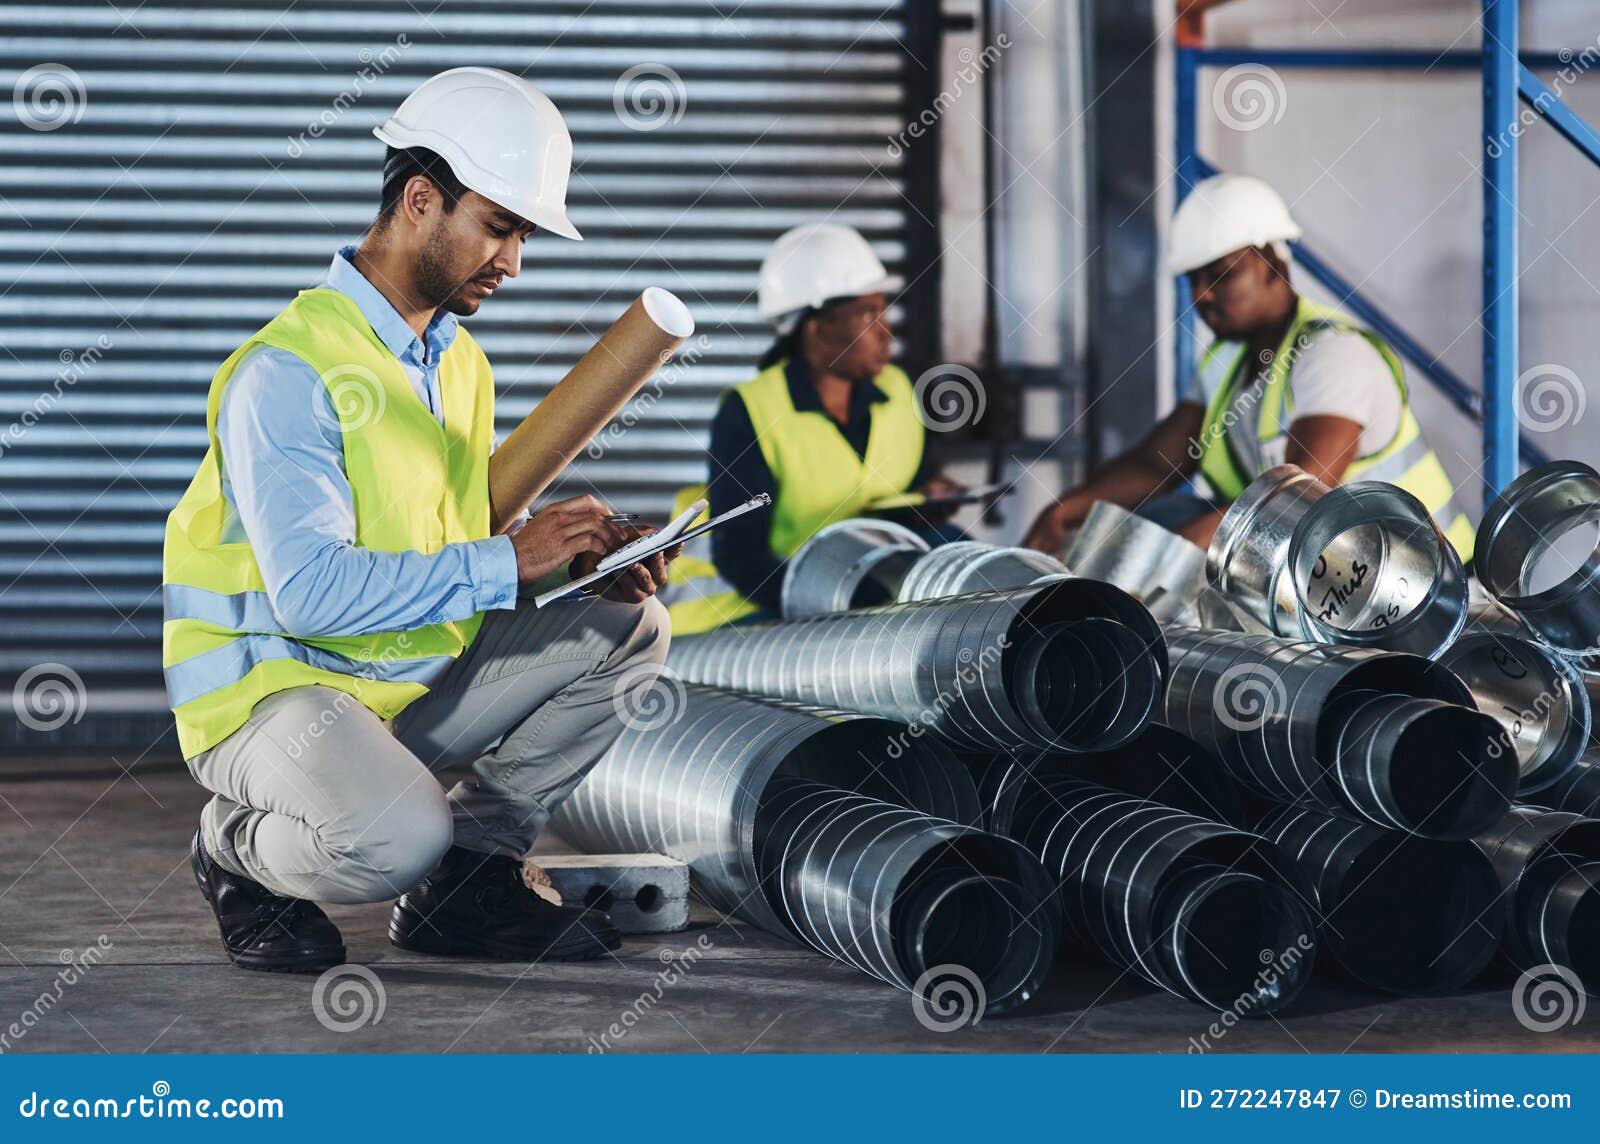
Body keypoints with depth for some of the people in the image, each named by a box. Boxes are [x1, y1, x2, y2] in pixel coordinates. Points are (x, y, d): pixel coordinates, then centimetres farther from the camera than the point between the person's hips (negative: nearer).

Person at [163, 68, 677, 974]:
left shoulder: (459, 363, 11)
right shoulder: (288, 372, -19)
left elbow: (465, 539, 14)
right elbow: (311, 592, -29)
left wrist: (578, 556, -8)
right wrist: (509, 562, -27)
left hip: (417, 681, 9)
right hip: (272, 687, -9)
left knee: (627, 627, -1)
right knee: (399, 839, -37)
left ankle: (468, 878, 3)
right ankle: (240, 848, -1)